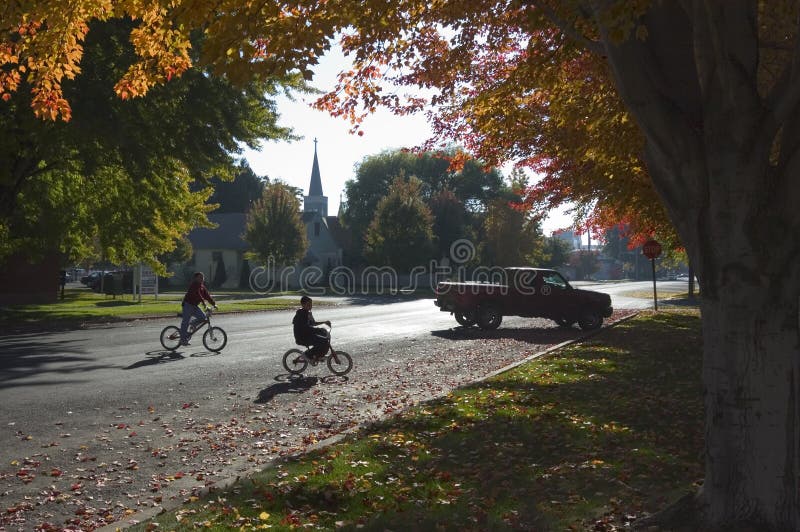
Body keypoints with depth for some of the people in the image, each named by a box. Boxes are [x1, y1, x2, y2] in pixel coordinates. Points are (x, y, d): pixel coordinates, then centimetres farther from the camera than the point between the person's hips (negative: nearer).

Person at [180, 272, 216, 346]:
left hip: (194, 305, 8)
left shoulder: (202, 286, 11)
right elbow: (197, 294, -28)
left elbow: (207, 295, 8)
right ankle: (183, 339, -3)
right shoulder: (194, 285, -15)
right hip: (188, 304, -8)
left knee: (203, 317, -7)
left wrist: (214, 303, -1)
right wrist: (203, 301, -37)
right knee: (185, 322, -6)